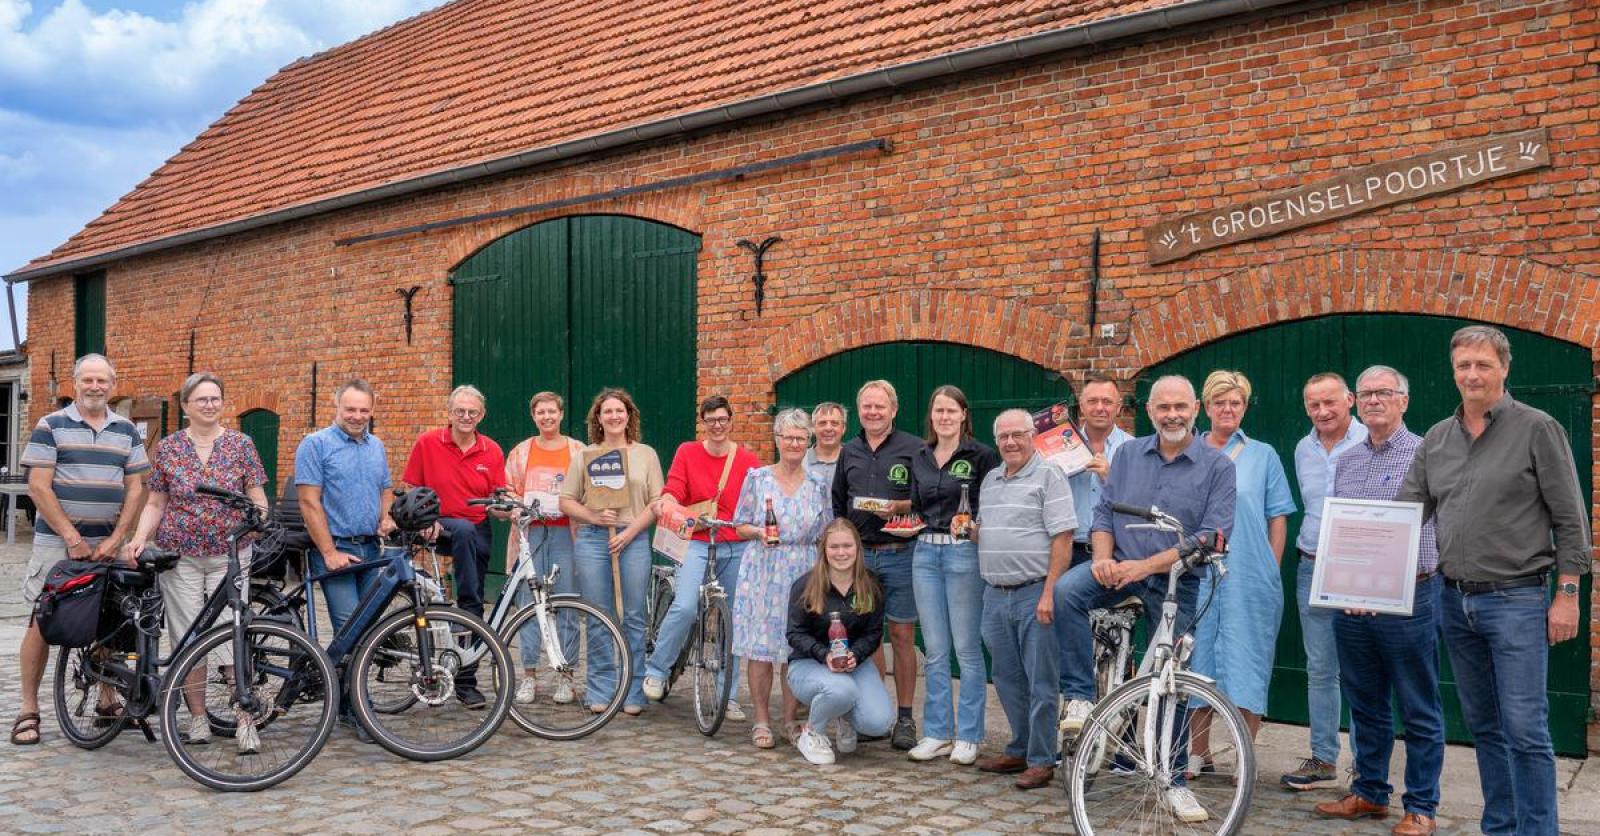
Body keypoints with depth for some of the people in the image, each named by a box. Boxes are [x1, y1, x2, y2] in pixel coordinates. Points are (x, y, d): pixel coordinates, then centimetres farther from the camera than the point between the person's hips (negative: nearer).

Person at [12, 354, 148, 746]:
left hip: (107, 544, 3)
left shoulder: (126, 430, 9)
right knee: (42, 622, -2)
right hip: (57, 542, -3)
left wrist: (115, 539, -5)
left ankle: (108, 699, 20)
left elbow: (135, 489, 7)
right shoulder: (51, 426, -1)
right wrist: (73, 538, -12)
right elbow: (38, 487, -7)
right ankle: (28, 709, 7)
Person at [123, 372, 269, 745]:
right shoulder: (167, 448, 5)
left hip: (229, 555, -1)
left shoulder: (241, 444, 2)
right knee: (188, 637, 4)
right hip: (181, 556, 1)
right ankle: (197, 715, 17)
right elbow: (155, 504, 8)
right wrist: (139, 538, -8)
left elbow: (257, 499, 4)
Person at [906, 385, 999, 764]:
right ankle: (937, 733, 17)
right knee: (934, 650, 9)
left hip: (964, 552, -5)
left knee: (967, 649, 0)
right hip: (925, 552, 5)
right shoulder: (920, 458, 13)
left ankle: (968, 736, 9)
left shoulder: (981, 455, -3)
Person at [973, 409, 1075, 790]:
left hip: (1035, 594, -7)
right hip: (995, 594, 7)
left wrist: (1049, 592, -19)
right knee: (1008, 679, 14)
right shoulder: (990, 480, 16)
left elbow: (1062, 538, -13)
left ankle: (1041, 760, 8)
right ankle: (1019, 750, 27)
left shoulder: (1048, 476, -7)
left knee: (1041, 682, -1)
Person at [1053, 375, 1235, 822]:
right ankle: (1081, 696, -18)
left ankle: (1173, 781, 20)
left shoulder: (1217, 466, -5)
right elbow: (1104, 513, 7)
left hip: (1175, 582, -2)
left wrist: (1147, 565, -21)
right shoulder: (1128, 454, 6)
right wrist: (1103, 558, -13)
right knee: (1067, 590, -29)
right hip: (1120, 569, 2)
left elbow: (1212, 536, -13)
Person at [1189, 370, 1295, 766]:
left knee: (1246, 670, -2)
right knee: (1196, 663, 6)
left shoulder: (1263, 456, 7)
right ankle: (1199, 756, 17)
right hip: (1196, 577, 2)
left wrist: (1271, 573, 0)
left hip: (1249, 580, -2)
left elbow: (1278, 520, 6)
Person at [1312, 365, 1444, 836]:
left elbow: (1442, 527, -9)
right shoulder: (1346, 462, 13)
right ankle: (1370, 792, 27)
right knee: (1365, 705, 15)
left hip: (1409, 599, -6)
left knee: (1419, 711, 4)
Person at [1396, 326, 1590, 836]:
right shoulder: (1437, 439, 9)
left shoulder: (1537, 430, -5)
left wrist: (1567, 593, -8)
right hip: (1456, 601, 5)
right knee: (1483, 726, 13)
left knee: (1524, 730, -5)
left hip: (1516, 599, -5)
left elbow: (1570, 519, -4)